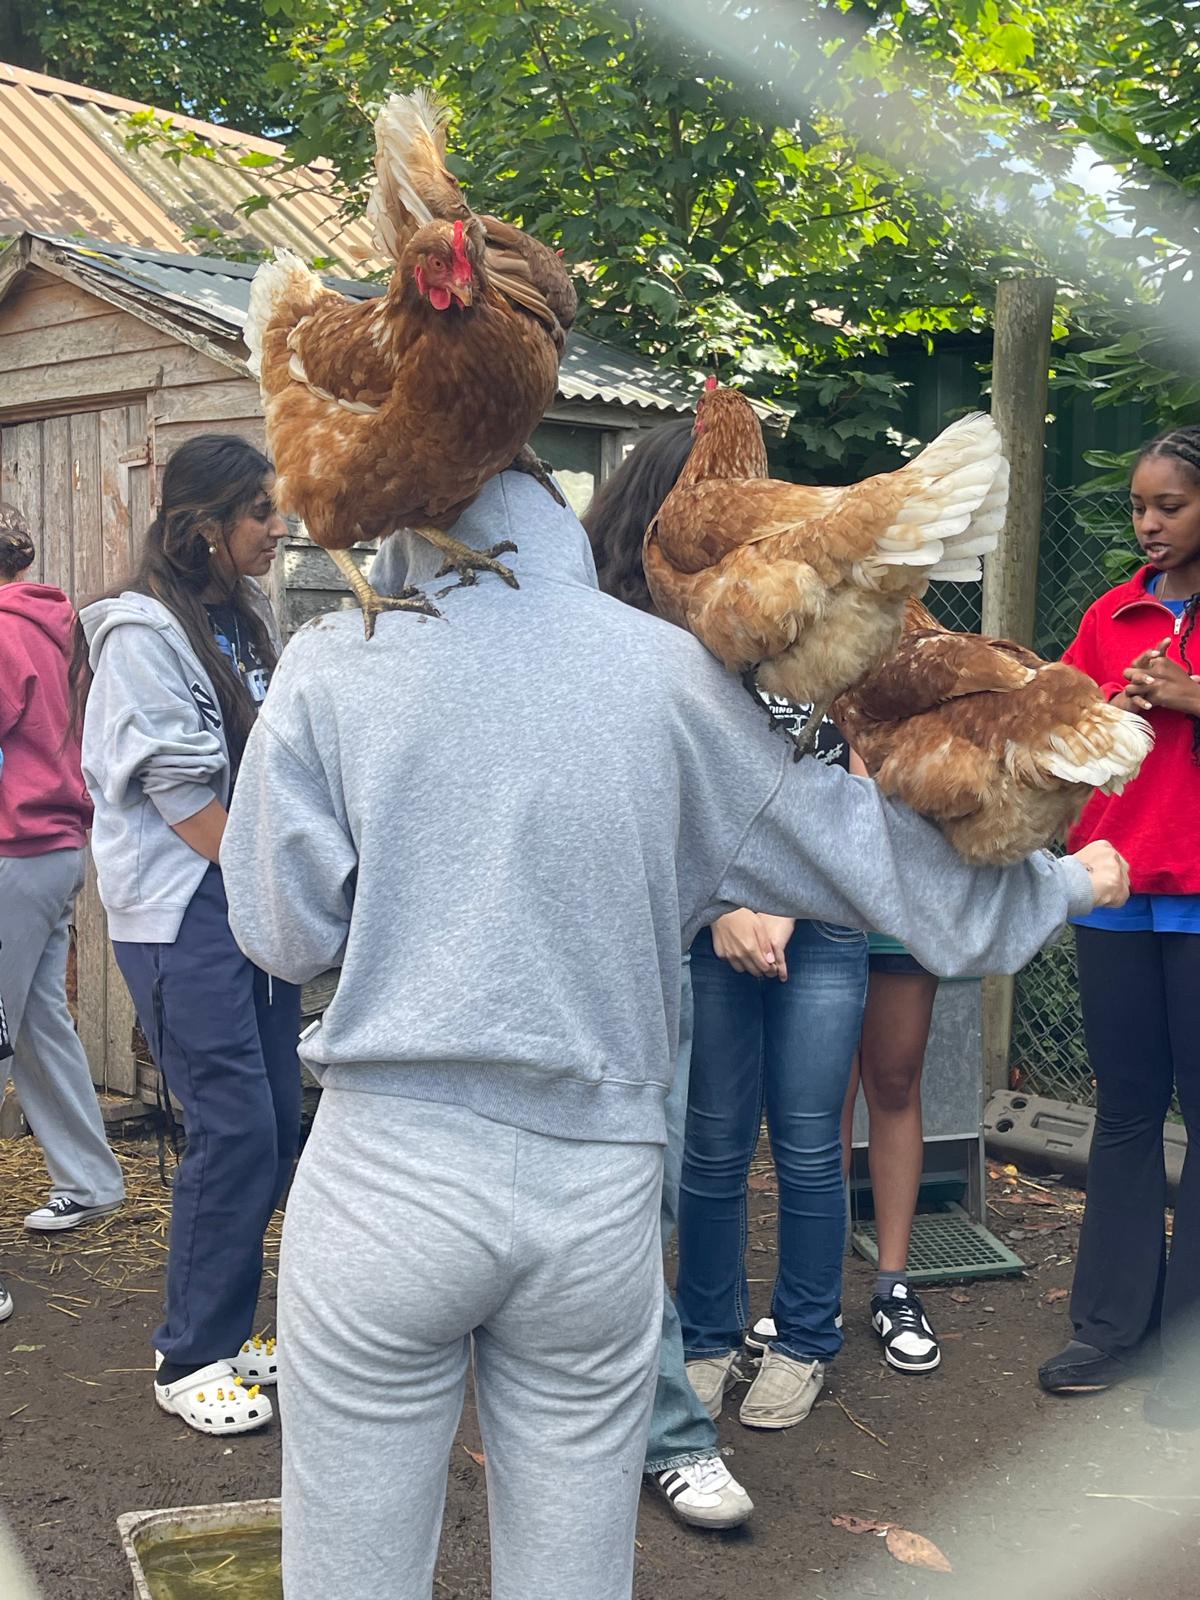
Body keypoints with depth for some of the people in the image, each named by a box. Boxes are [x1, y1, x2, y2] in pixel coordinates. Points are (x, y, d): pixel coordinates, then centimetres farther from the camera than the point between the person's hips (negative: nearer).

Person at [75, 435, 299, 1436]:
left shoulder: (248, 618, 14)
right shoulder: (142, 630, -12)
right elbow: (180, 791, -14)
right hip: (182, 911, -8)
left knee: (276, 1127, 9)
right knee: (235, 1127, -9)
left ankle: (227, 1327, 24)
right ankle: (192, 1360, 7)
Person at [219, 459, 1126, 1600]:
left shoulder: (331, 661, -1)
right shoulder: (668, 667, 3)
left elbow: (284, 930, 1)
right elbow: (851, 840, 10)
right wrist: (1063, 884, 24)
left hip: (388, 1167, -1)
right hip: (600, 1196, 2)